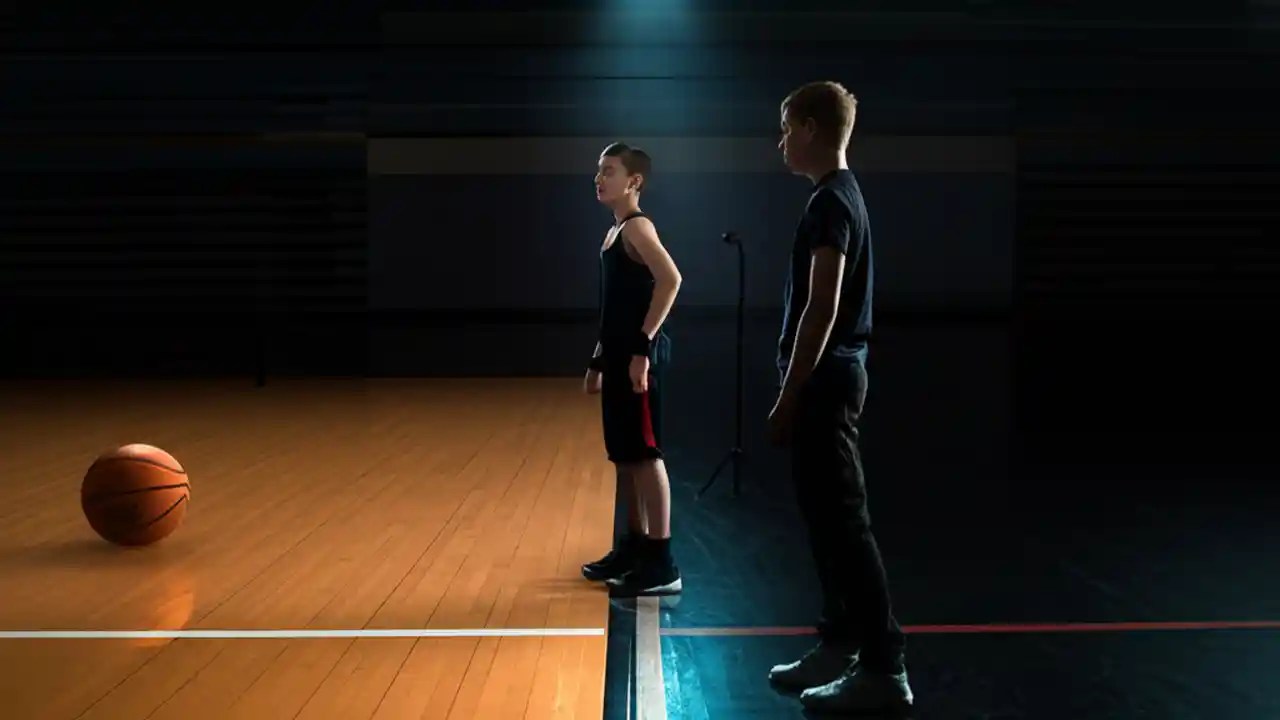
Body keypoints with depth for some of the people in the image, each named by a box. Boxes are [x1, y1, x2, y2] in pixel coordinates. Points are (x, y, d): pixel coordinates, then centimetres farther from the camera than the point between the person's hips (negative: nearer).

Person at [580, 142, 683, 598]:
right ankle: (634, 546, 25)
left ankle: (661, 564, -4)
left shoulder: (637, 227, -10)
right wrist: (598, 360, 23)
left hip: (637, 357, -10)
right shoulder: (614, 233, 18)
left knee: (645, 456, -8)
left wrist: (644, 345, -27)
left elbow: (670, 279, -26)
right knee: (624, 457, 14)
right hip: (617, 358, 10)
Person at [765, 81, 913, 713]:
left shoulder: (830, 204, -15)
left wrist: (789, 397, -19)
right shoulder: (841, 197, 16)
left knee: (844, 525, -7)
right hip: (830, 376, 10)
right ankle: (840, 644, 24)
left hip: (824, 380, -10)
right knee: (827, 520, 15)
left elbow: (821, 311, -21)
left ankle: (883, 669, -2)